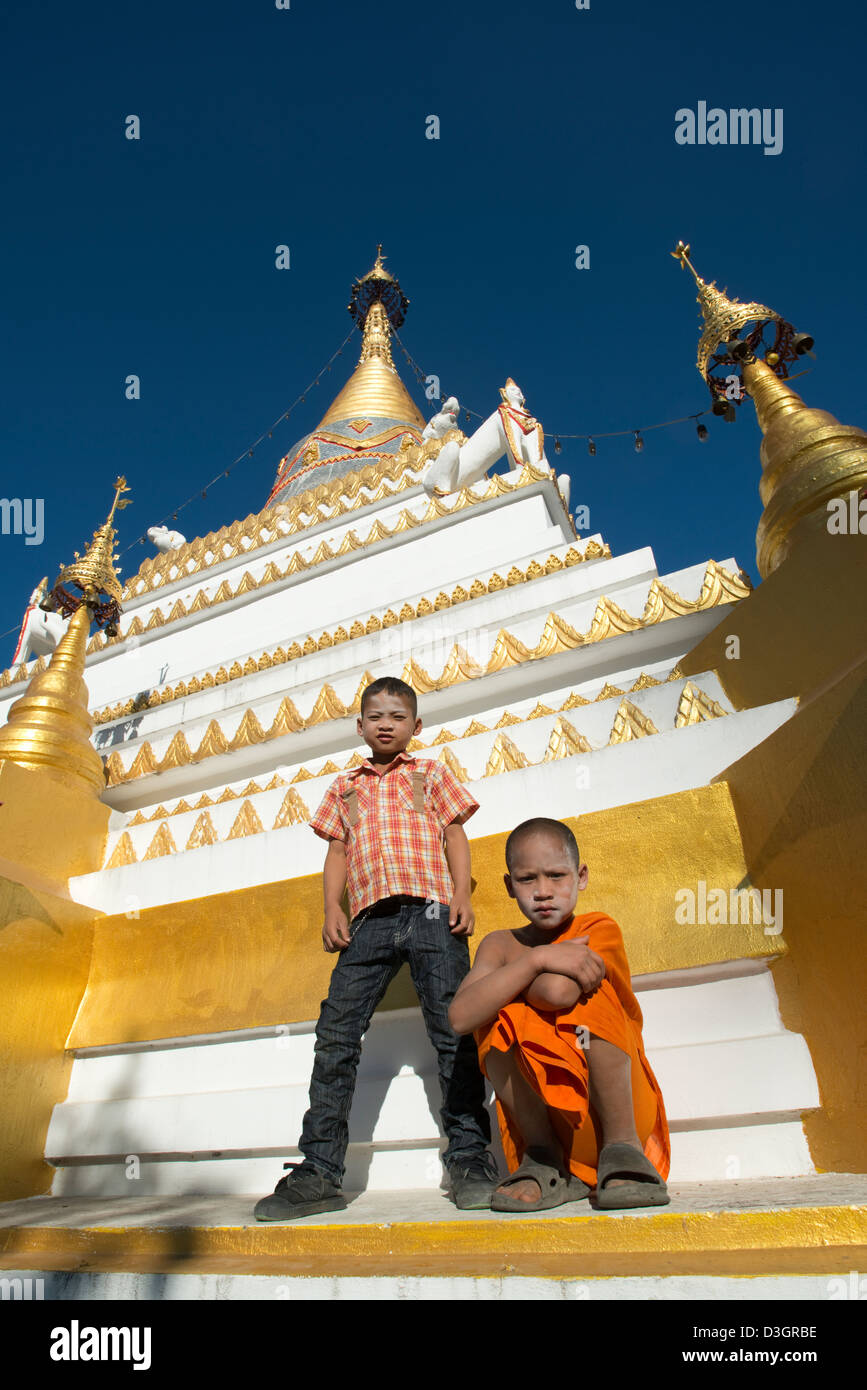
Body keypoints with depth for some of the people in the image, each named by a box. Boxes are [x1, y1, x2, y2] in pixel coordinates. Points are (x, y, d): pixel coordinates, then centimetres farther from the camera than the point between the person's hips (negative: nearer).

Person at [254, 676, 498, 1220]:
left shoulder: (431, 773, 16)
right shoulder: (345, 786, 23)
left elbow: (455, 835, 10)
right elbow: (337, 850, 19)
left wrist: (462, 896, -4)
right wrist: (333, 910, 5)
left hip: (430, 910, -2)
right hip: (370, 918, 3)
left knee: (454, 1031, -4)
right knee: (336, 1034, -4)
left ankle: (470, 1160, 8)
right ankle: (319, 1171, 5)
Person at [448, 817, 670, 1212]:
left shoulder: (598, 929, -7)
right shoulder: (500, 945, 1)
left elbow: (559, 992, -30)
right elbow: (460, 1016, -20)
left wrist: (502, 981, -10)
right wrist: (538, 959, -27)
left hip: (616, 1105, -3)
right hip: (542, 1114, 3)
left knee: (586, 990, -24)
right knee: (498, 1015, -19)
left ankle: (623, 1148, -16)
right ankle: (545, 1160, -10)